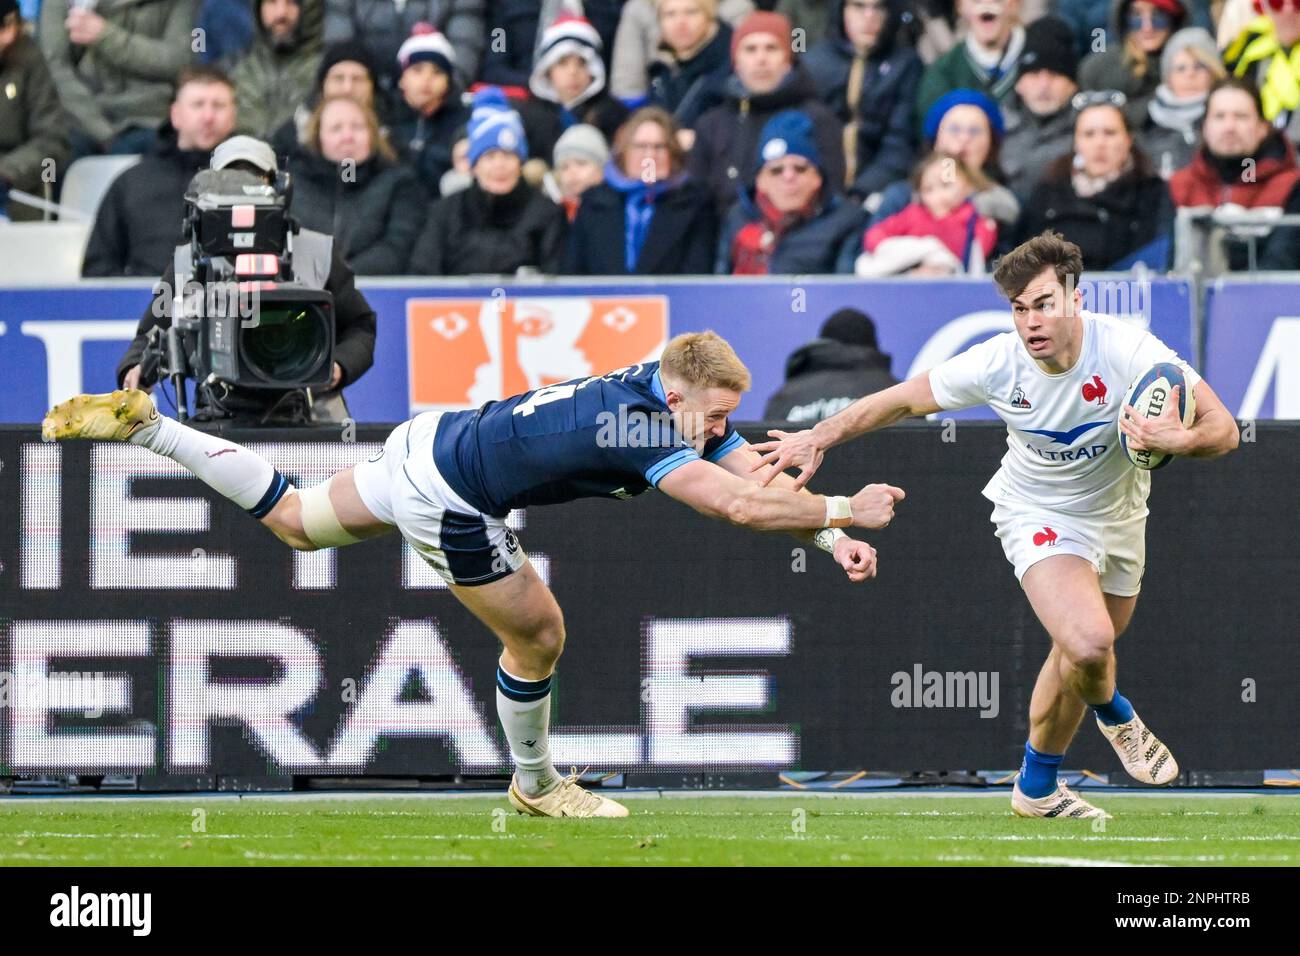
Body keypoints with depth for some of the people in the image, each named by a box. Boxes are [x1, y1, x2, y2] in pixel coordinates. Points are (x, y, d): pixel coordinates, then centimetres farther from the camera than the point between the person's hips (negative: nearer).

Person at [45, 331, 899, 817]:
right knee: (537, 637, 7)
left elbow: (760, 478, -2)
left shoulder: (684, 406, -4)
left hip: (431, 442, 9)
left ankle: (146, 426, 21)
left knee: (295, 520, 26)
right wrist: (845, 509, -33)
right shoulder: (642, 431, -32)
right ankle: (535, 785, 30)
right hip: (450, 499, -9)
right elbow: (742, 507, -41)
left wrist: (833, 535, -15)